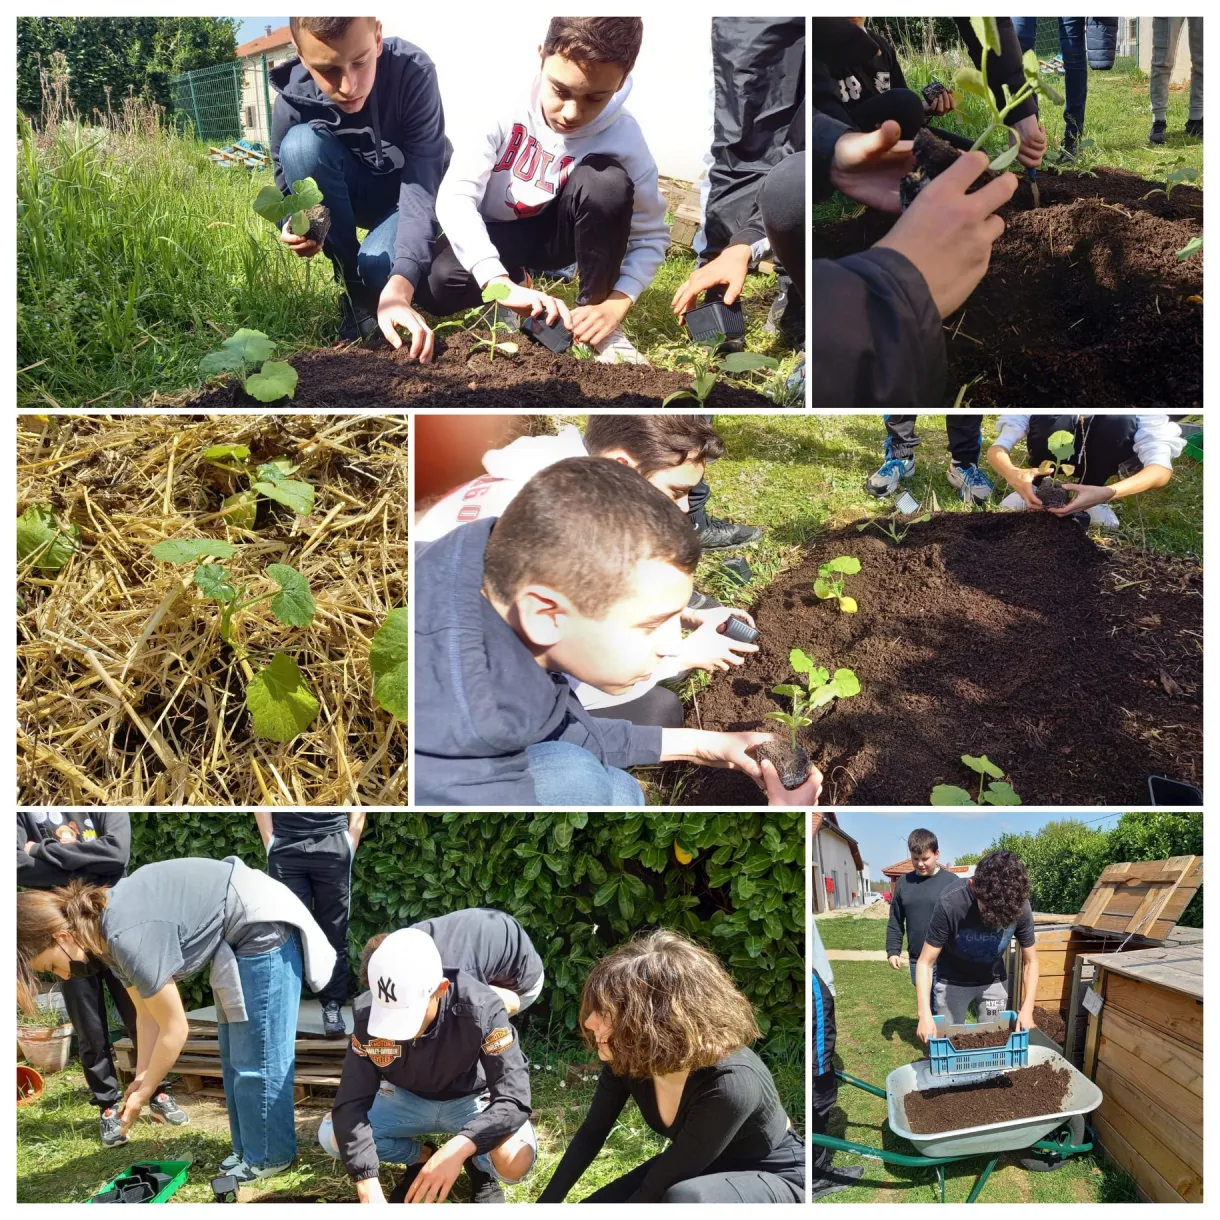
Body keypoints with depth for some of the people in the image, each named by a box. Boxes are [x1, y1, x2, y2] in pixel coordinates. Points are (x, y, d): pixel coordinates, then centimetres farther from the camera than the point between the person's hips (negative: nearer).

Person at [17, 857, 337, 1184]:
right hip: (237, 936, 10)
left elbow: (174, 1030, -19)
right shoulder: (105, 928, -2)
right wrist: (141, 1078, 9)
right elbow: (148, 1012, 9)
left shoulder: (129, 939, -30)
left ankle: (269, 1156, 12)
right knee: (235, 1054, 16)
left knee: (257, 1056, -2)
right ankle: (248, 1149, 26)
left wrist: (143, 1094, -6)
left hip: (264, 928, -10)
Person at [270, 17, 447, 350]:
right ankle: (356, 291, -15)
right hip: (352, 193, 3)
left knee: (377, 264, -34)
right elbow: (287, 186, -9)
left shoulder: (413, 71, -31)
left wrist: (399, 286, -51)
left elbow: (423, 186, -36)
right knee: (301, 144, -30)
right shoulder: (294, 98, -23)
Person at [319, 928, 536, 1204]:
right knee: (332, 1135, -20)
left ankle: (479, 1164, 4)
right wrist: (369, 1188, -39)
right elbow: (351, 1104, -27)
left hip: (470, 1100, -3)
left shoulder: (479, 1009, -35)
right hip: (406, 1099, 3)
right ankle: (420, 1157, 5)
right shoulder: (368, 1014, -26)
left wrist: (457, 1149, -52)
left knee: (515, 1161, -32)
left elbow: (514, 1099, -36)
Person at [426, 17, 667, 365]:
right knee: (441, 283, -33)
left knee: (607, 182, -31)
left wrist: (616, 303, -30)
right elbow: (455, 196, -32)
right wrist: (500, 282, -47)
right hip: (489, 233, 0)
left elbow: (652, 235, -13)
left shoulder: (623, 137, -23)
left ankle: (596, 317, -13)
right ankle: (516, 280, 3)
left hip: (552, 232, 0)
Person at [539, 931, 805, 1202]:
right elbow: (591, 1133, -1)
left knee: (682, 1199, -37)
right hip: (694, 1169, 7)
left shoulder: (729, 1085, -38)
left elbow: (657, 1191, -32)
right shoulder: (627, 1058, -17)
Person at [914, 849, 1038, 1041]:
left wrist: (1027, 1009, -19)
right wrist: (925, 1015, -34)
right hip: (952, 982, -2)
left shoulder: (1020, 907, -26)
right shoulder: (950, 905, -34)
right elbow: (925, 963, -24)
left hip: (994, 982, 2)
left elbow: (1030, 961, -8)